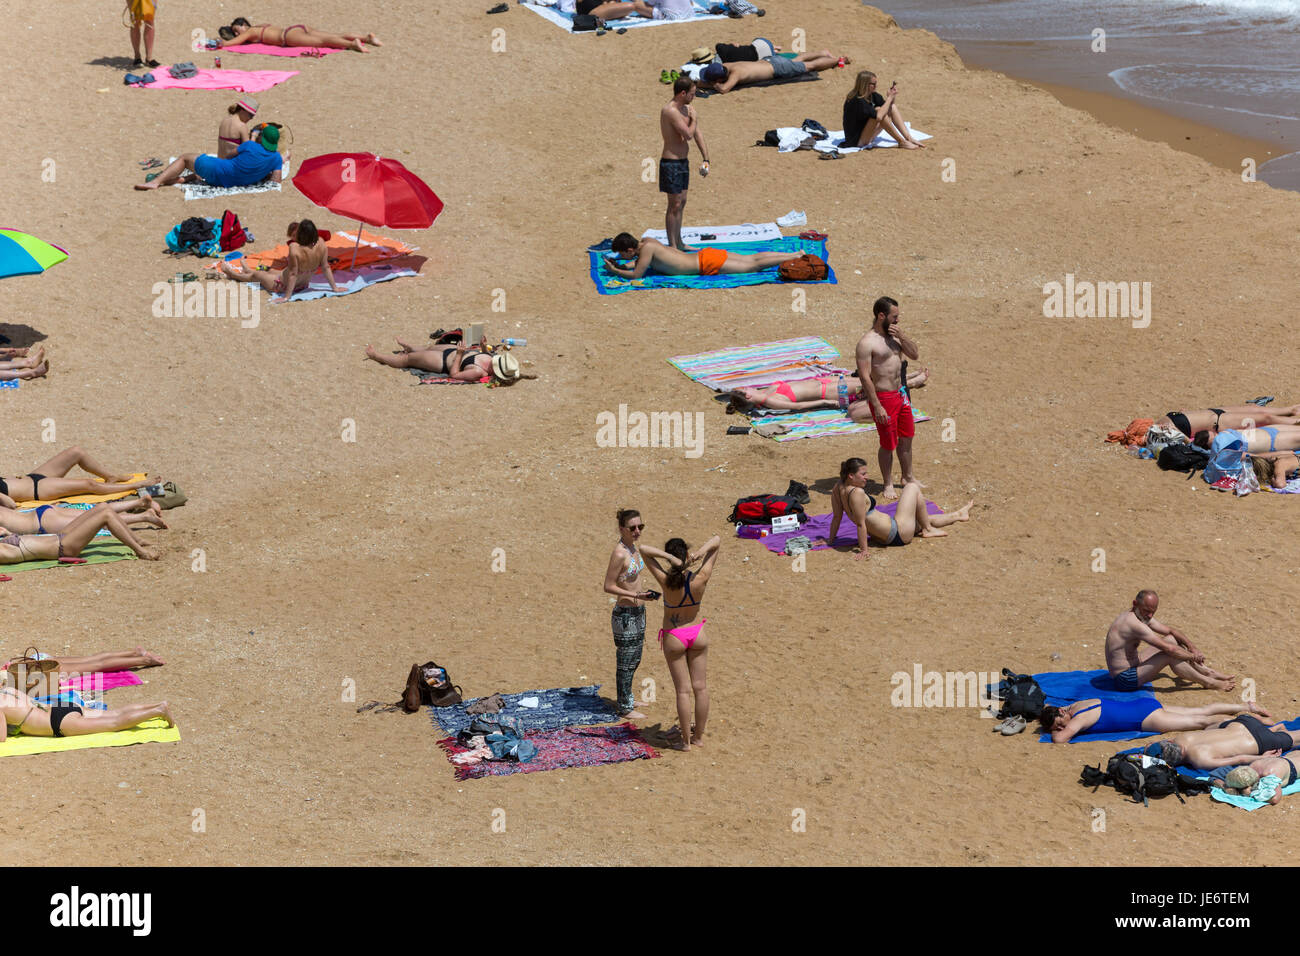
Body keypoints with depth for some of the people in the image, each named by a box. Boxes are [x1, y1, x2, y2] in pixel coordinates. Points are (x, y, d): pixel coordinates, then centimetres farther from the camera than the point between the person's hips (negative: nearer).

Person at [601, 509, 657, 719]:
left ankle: (627, 697, 39)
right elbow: (609, 586, -19)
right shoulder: (620, 553, -22)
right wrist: (635, 595, -24)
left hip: (638, 612, 9)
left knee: (635, 659, 22)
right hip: (625, 615, -9)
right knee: (626, 662, 4)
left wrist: (644, 592, 11)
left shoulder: (633, 547, 6)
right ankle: (625, 708, 16)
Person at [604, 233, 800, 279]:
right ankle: (794, 255, 16)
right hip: (704, 255, 8)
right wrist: (620, 265, 14)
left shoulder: (647, 249, -19)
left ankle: (797, 258, -3)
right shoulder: (645, 242, 8)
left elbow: (636, 275, -20)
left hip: (708, 263, -8)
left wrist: (615, 271, -8)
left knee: (754, 265, -4)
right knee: (752, 259, 12)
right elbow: (641, 264, 26)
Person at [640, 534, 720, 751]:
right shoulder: (701, 579, -18)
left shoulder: (666, 581, -24)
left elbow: (643, 549, -23)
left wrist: (670, 559, -33)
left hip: (674, 638, -2)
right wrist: (700, 553, -28)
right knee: (700, 687, 13)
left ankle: (686, 741, 12)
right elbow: (717, 540, -10)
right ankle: (699, 736, 23)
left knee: (683, 690, 5)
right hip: (697, 635, 2)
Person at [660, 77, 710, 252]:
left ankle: (679, 243, 26)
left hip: (683, 161, 9)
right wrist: (694, 120, -7)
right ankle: (672, 246, 0)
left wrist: (706, 160, 5)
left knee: (681, 203, 16)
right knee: (675, 205, -5)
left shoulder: (687, 109, 10)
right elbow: (688, 134, -26)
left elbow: (697, 135, 12)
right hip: (671, 163, -9)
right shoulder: (670, 111, -20)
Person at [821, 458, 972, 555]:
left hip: (884, 538, 9)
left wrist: (830, 540, 12)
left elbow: (836, 517, 4)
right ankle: (928, 530, 20)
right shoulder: (857, 493, -30)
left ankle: (958, 515, 52)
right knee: (913, 487, 7)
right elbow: (860, 524, -27)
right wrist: (863, 550, -22)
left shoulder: (838, 488, -4)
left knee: (925, 519, 30)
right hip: (898, 534, -9)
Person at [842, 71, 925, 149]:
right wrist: (890, 98, -24)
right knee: (878, 110, -27)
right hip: (857, 141, -9)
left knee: (892, 107, 2)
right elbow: (878, 117, -34)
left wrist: (892, 95, -10)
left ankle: (909, 138, -7)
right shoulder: (857, 101, -26)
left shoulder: (872, 95, 2)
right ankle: (902, 142, -21)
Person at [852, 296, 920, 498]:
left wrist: (901, 337, -7)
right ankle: (888, 485, 18)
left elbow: (915, 355, 11)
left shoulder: (894, 336, 8)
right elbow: (864, 377, -20)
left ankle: (908, 477, 36)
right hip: (883, 397, -8)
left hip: (900, 394, 8)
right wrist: (877, 406, -23)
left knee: (906, 438, 18)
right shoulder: (867, 343, -17)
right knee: (888, 444, 2)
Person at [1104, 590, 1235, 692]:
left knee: (1171, 639, 11)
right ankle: (1209, 683, -6)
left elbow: (1171, 630, 13)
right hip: (1125, 680, -11)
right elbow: (1168, 649, -26)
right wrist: (1192, 656, -13)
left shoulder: (1144, 616, 5)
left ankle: (1209, 672, 14)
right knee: (1170, 656, -21)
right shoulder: (1134, 624, -27)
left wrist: (1192, 648, 0)